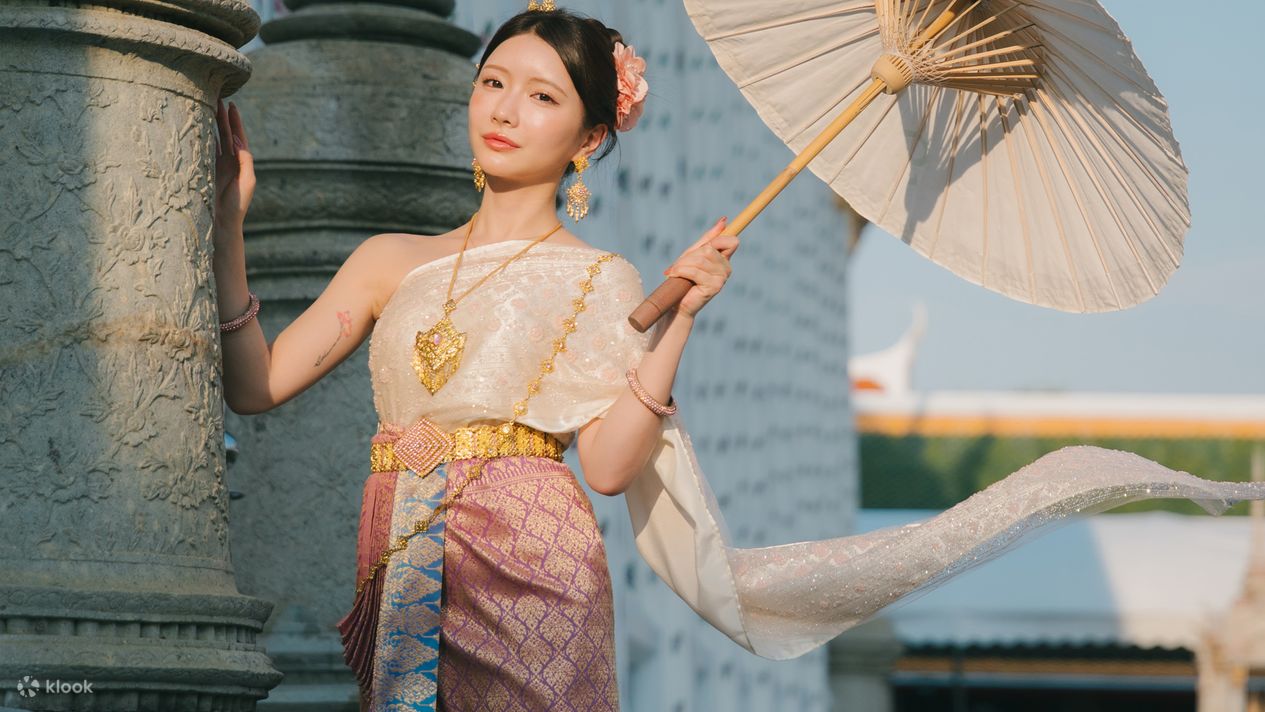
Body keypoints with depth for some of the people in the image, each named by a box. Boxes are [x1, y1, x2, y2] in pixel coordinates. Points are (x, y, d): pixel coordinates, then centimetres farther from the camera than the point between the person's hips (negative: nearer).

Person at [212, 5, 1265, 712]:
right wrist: (231, 221, 4)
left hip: (531, 574, -4)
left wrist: (679, 321, -13)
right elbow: (257, 382, 8)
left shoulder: (598, 283, 7)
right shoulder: (391, 262, 18)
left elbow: (609, 460, -6)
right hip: (402, 589, 4)